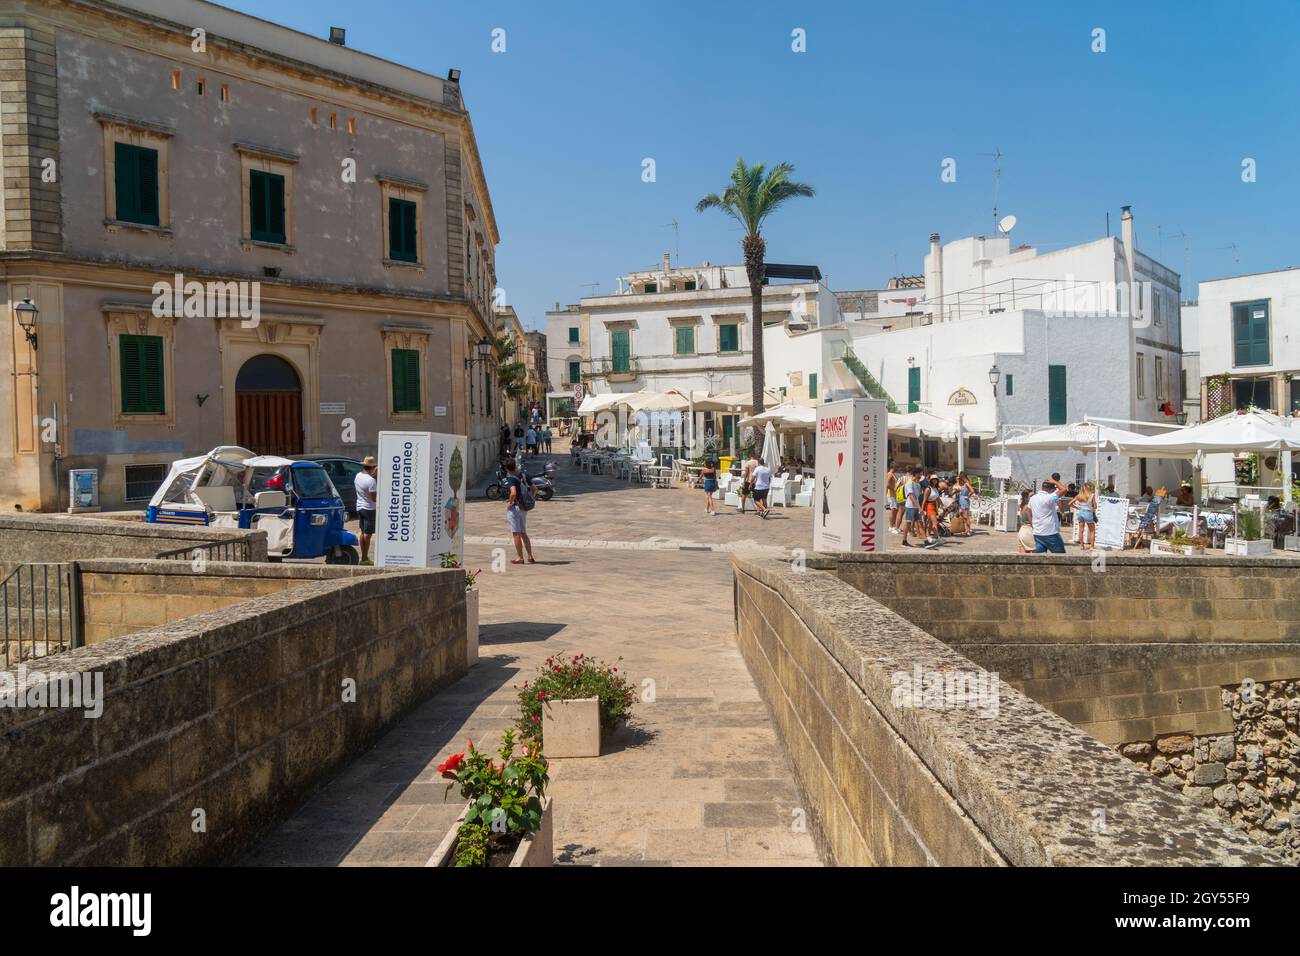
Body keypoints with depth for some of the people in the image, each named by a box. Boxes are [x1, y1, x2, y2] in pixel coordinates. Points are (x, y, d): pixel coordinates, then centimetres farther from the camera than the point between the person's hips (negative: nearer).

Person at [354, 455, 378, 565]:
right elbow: (374, 498, -23)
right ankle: (365, 558, 0)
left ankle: (364, 556, 22)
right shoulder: (371, 480, -23)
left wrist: (374, 472, 23)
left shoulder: (358, 476, 3)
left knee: (363, 532, 16)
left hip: (359, 507, 9)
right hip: (369, 508, -9)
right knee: (368, 533, -3)